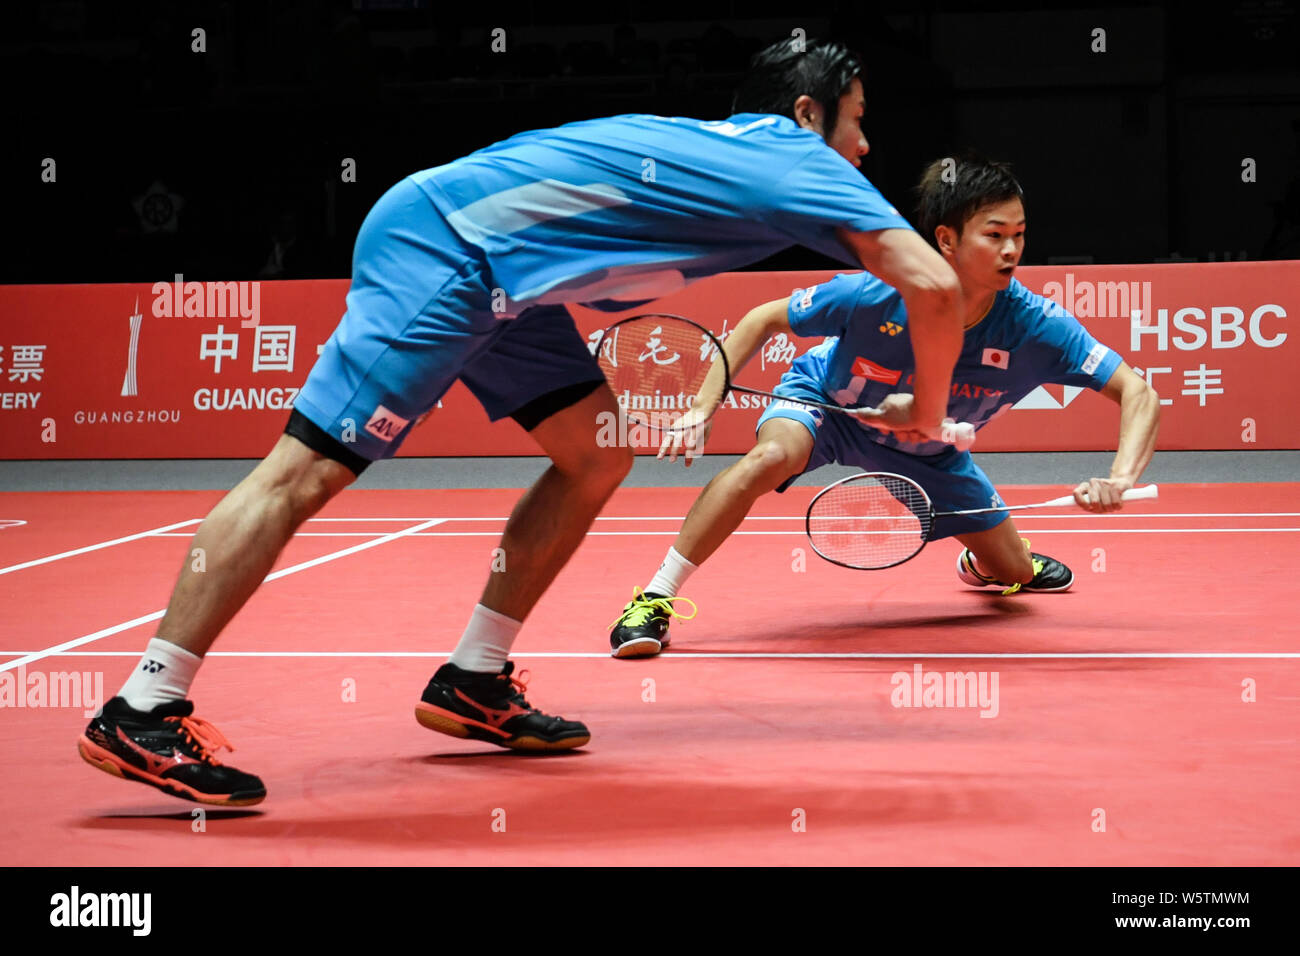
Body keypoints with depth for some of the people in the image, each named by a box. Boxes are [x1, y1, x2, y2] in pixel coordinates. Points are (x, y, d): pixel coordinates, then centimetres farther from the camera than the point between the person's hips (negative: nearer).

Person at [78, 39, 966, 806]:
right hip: (437, 240, -10)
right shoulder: (796, 160, -6)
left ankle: (473, 681, 15)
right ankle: (142, 711, -13)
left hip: (496, 274, 10)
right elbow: (934, 285, -13)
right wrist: (927, 414, 4)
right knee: (307, 470, -12)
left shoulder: (733, 149, 18)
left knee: (598, 451, 11)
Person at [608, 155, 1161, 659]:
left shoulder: (1033, 325, -32)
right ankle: (653, 602, -27)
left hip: (928, 450, 4)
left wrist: (1120, 479, -47)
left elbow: (1137, 394, -29)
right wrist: (701, 410, -28)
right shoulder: (874, 295, -36)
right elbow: (763, 321, -21)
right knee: (770, 459, -38)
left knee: (1014, 572, 10)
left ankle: (981, 564, 52)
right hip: (824, 403, -3)